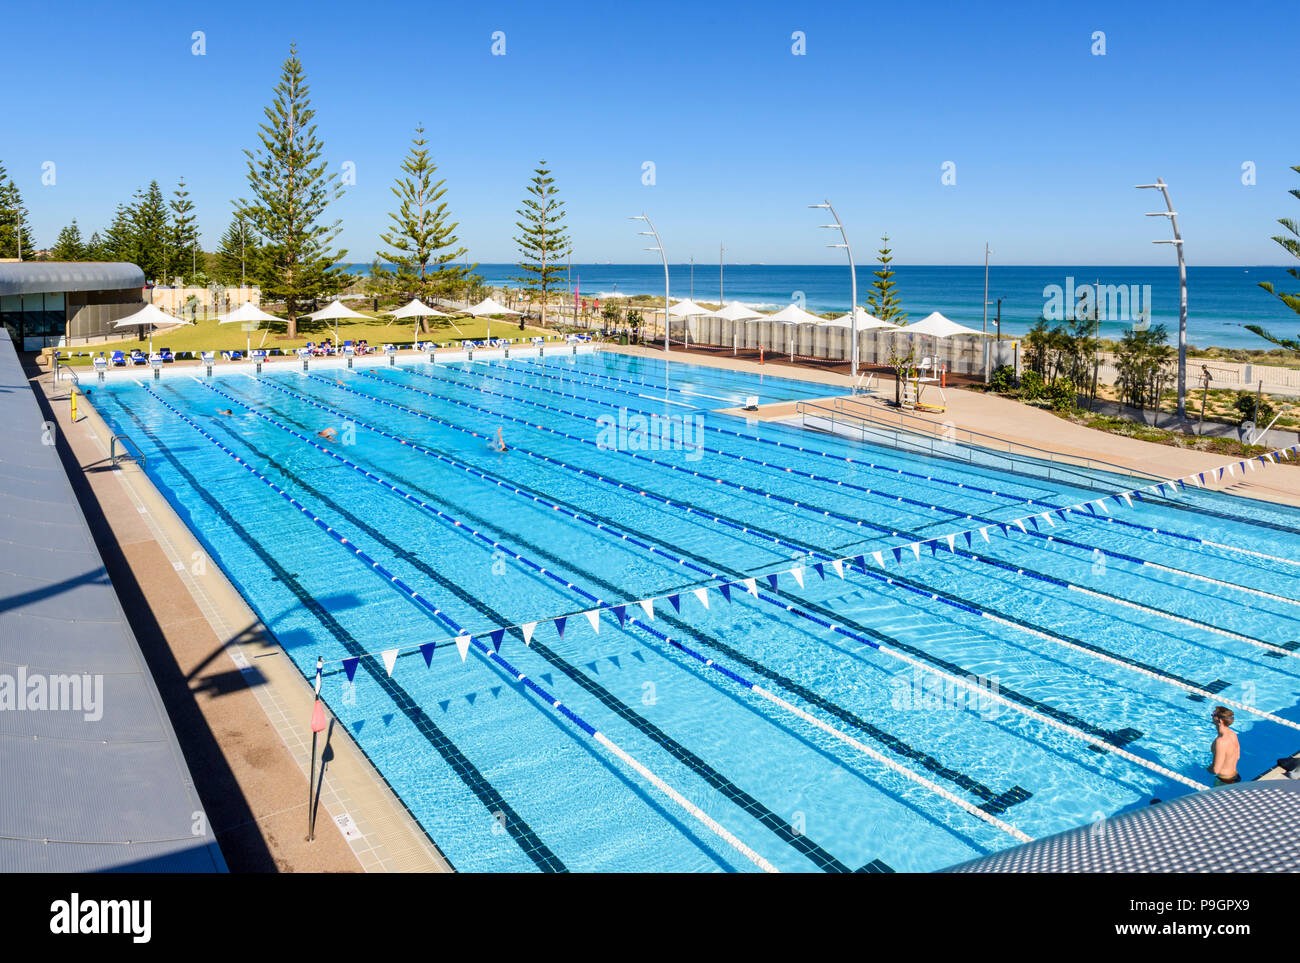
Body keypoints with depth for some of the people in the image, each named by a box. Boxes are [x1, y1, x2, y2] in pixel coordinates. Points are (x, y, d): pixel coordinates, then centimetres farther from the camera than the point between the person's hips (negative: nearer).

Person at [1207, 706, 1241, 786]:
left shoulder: (1221, 741, -29)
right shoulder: (1233, 734, -2)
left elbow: (1216, 770, -25)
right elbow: (1237, 756, 16)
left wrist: (1207, 768, -5)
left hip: (1224, 782, -9)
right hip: (1235, 776, 9)